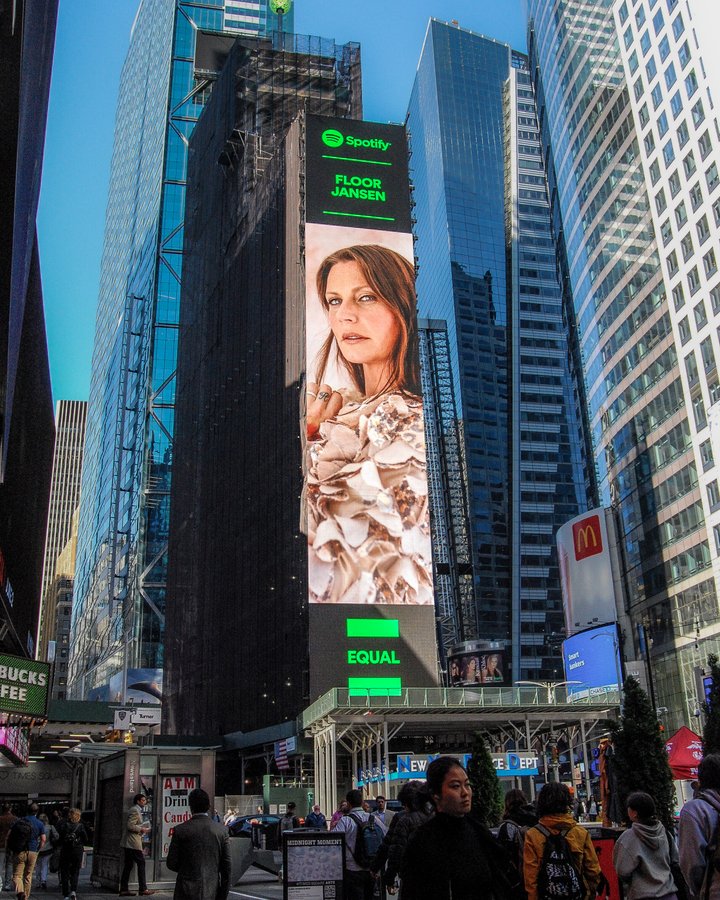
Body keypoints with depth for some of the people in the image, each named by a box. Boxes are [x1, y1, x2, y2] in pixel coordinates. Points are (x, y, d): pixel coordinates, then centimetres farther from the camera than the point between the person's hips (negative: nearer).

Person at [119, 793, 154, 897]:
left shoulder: (135, 810, 19)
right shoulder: (135, 811, -13)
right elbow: (130, 826, -21)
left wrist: (142, 828, 16)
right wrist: (141, 829, -13)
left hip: (129, 842, 10)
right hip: (133, 842, -10)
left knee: (128, 865, 9)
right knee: (141, 863, -7)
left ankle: (124, 889, 10)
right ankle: (143, 889, -6)